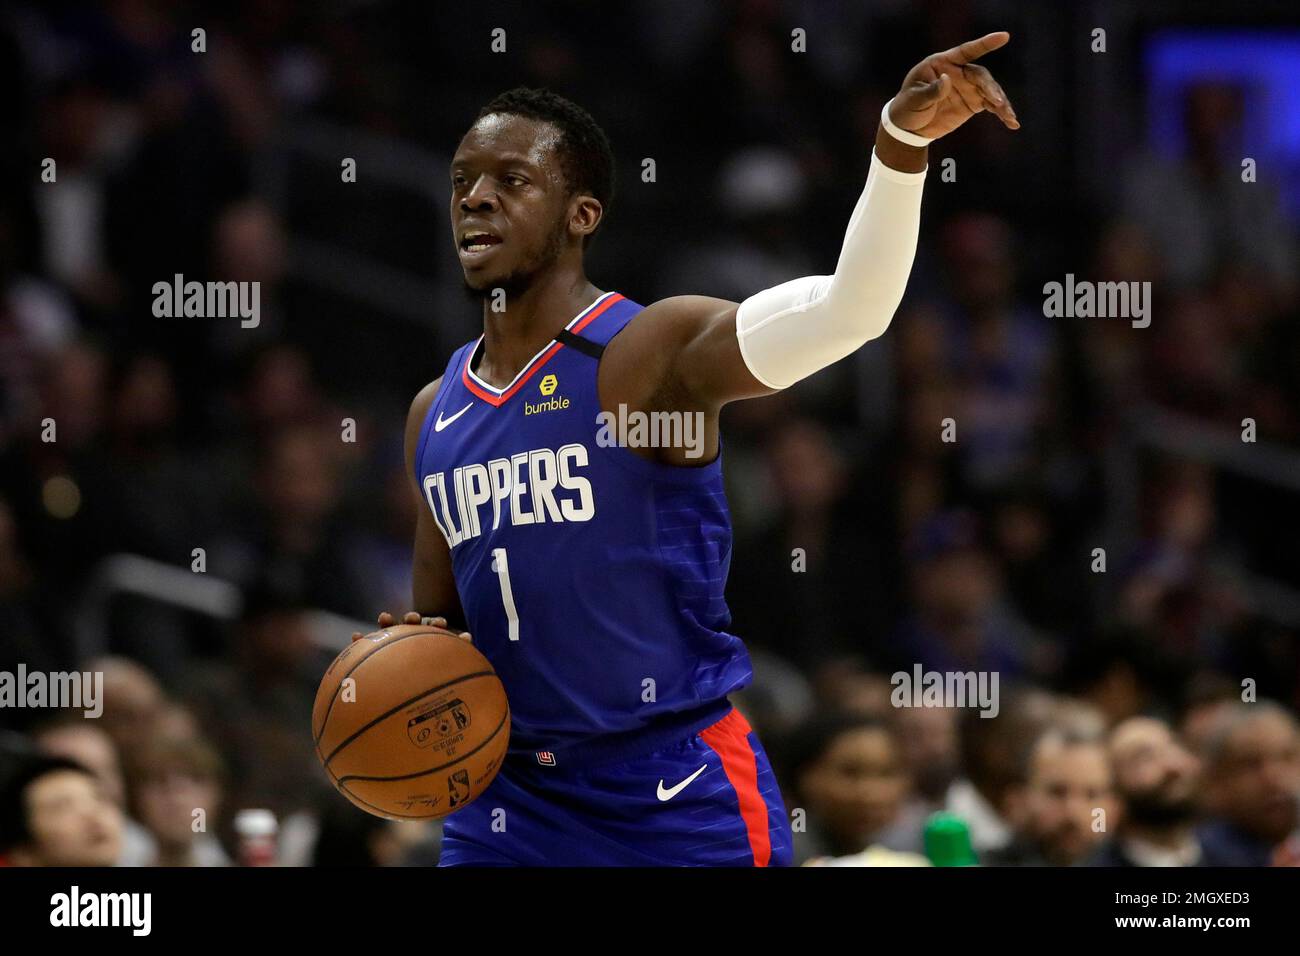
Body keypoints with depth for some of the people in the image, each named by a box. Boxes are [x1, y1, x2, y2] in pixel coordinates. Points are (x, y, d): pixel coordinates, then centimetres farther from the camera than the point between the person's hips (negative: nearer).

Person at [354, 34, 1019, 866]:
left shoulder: (653, 354, -11)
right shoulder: (435, 417, 9)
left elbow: (845, 311, -29)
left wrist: (902, 142, -44)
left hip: (680, 800, -5)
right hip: (507, 805, 6)